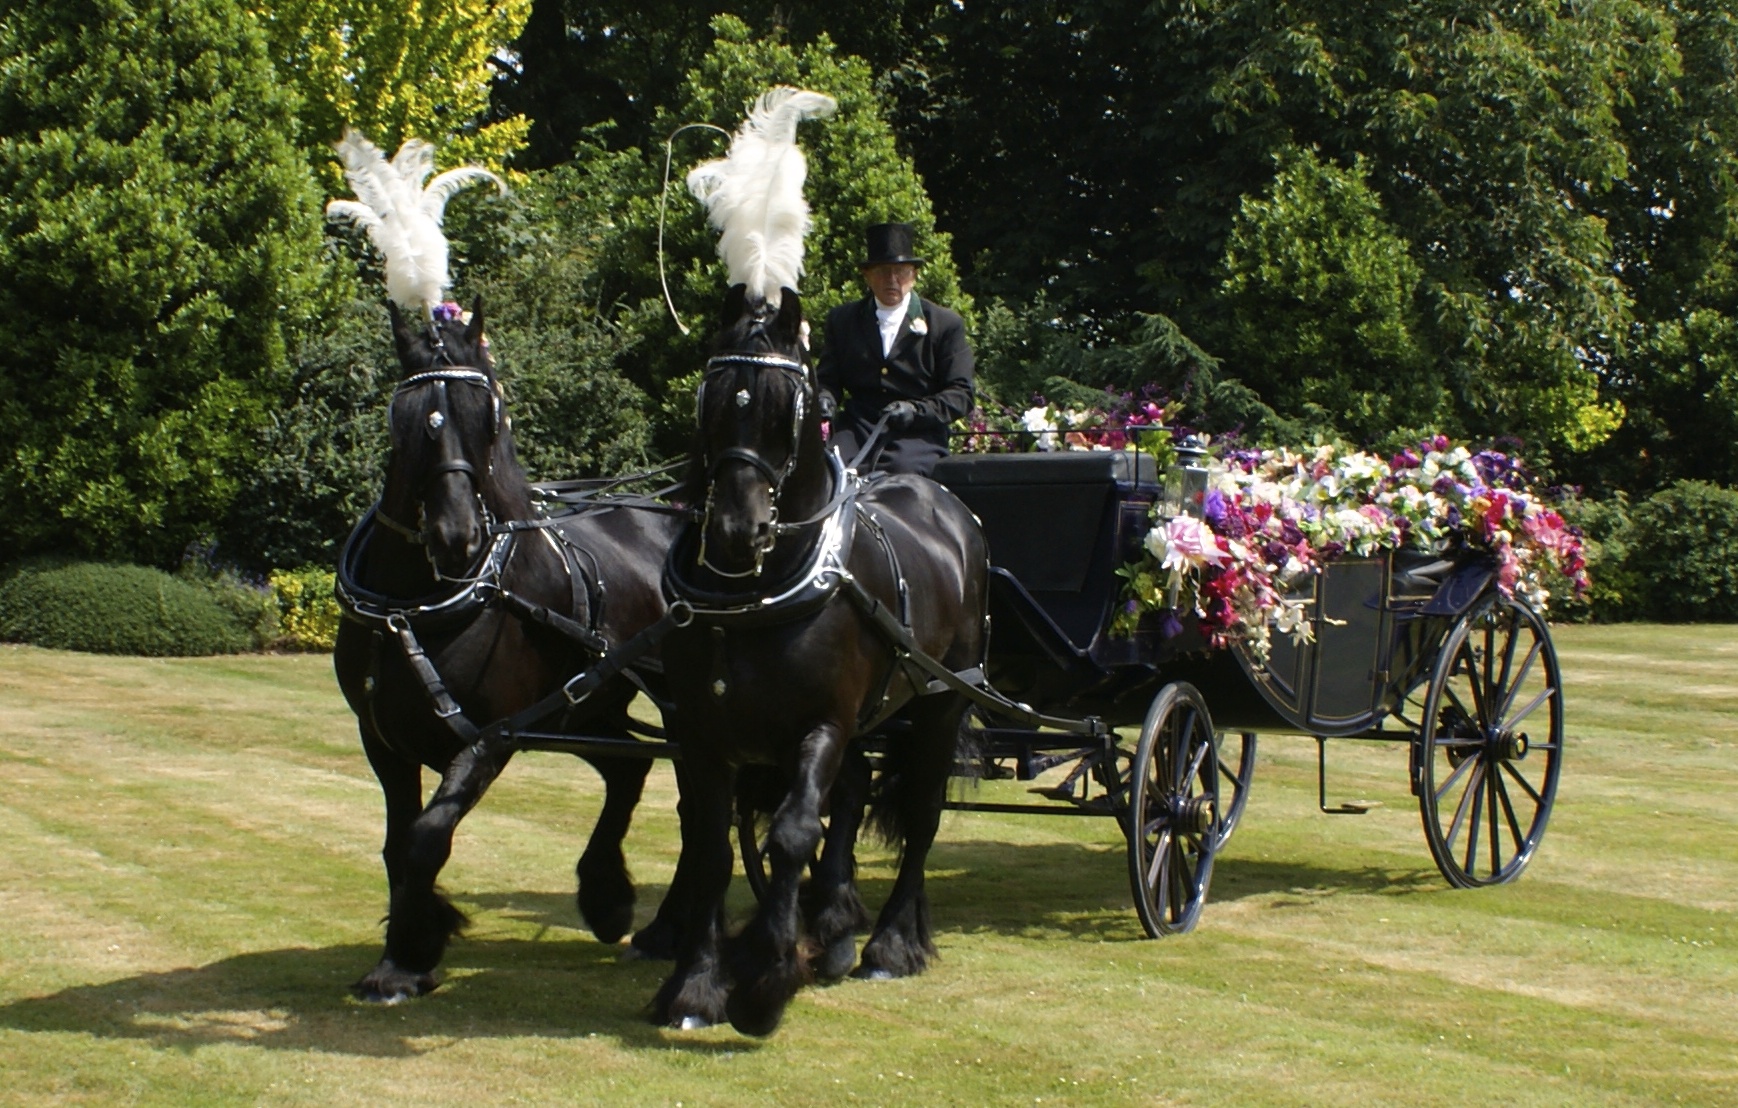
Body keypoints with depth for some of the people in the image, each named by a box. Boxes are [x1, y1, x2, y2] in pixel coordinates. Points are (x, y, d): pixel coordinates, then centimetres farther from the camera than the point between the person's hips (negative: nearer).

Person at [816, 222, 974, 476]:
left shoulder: (946, 324, 8)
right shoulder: (842, 319, 17)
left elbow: (961, 394, 3)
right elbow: (828, 379, 16)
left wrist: (916, 410, -15)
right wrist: (825, 400, -9)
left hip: (916, 436, -2)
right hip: (856, 430, 2)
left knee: (902, 473, -33)